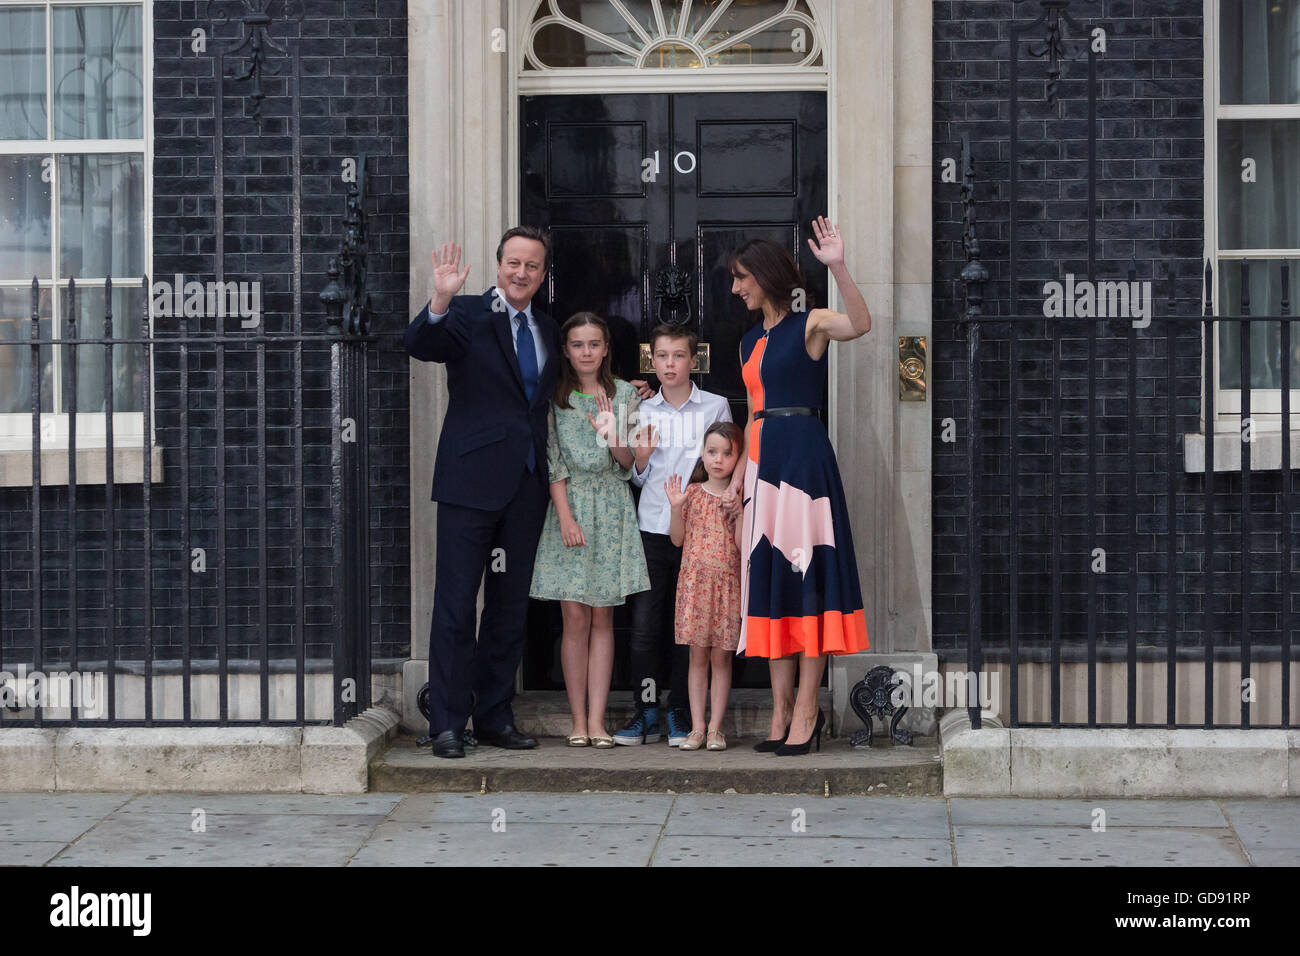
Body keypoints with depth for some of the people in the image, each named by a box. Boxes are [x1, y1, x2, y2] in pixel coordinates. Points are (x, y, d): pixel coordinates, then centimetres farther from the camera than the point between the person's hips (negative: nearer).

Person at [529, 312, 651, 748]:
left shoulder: (625, 395, 7)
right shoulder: (555, 397, 3)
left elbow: (629, 463, 5)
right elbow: (554, 462, -1)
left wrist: (613, 437, -15)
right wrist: (566, 516, -10)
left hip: (612, 510, 1)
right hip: (569, 504, -1)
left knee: (602, 617, 0)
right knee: (575, 617, -4)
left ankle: (597, 719, 0)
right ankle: (578, 720, 1)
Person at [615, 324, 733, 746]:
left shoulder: (716, 407, 4)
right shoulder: (643, 411, 9)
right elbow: (639, 478, 14)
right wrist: (641, 458, -6)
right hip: (653, 526, 2)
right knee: (644, 622, -3)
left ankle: (679, 712, 12)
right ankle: (646, 712, 6)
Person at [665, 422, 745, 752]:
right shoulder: (692, 493, 5)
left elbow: (742, 545, -7)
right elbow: (678, 539, 5)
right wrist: (676, 508, -8)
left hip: (726, 583, -1)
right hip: (694, 582, 1)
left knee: (721, 657, 2)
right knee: (698, 656, 3)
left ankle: (715, 728, 7)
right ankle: (697, 727, 7)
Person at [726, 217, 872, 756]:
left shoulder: (809, 325, -3)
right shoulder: (750, 341, 18)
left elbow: (861, 324, -24)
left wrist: (837, 267, -35)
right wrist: (737, 478, 16)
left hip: (802, 457, -8)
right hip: (762, 461, 8)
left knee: (804, 573, -7)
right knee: (769, 577, 6)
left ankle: (806, 710, -5)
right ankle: (781, 711, 10)